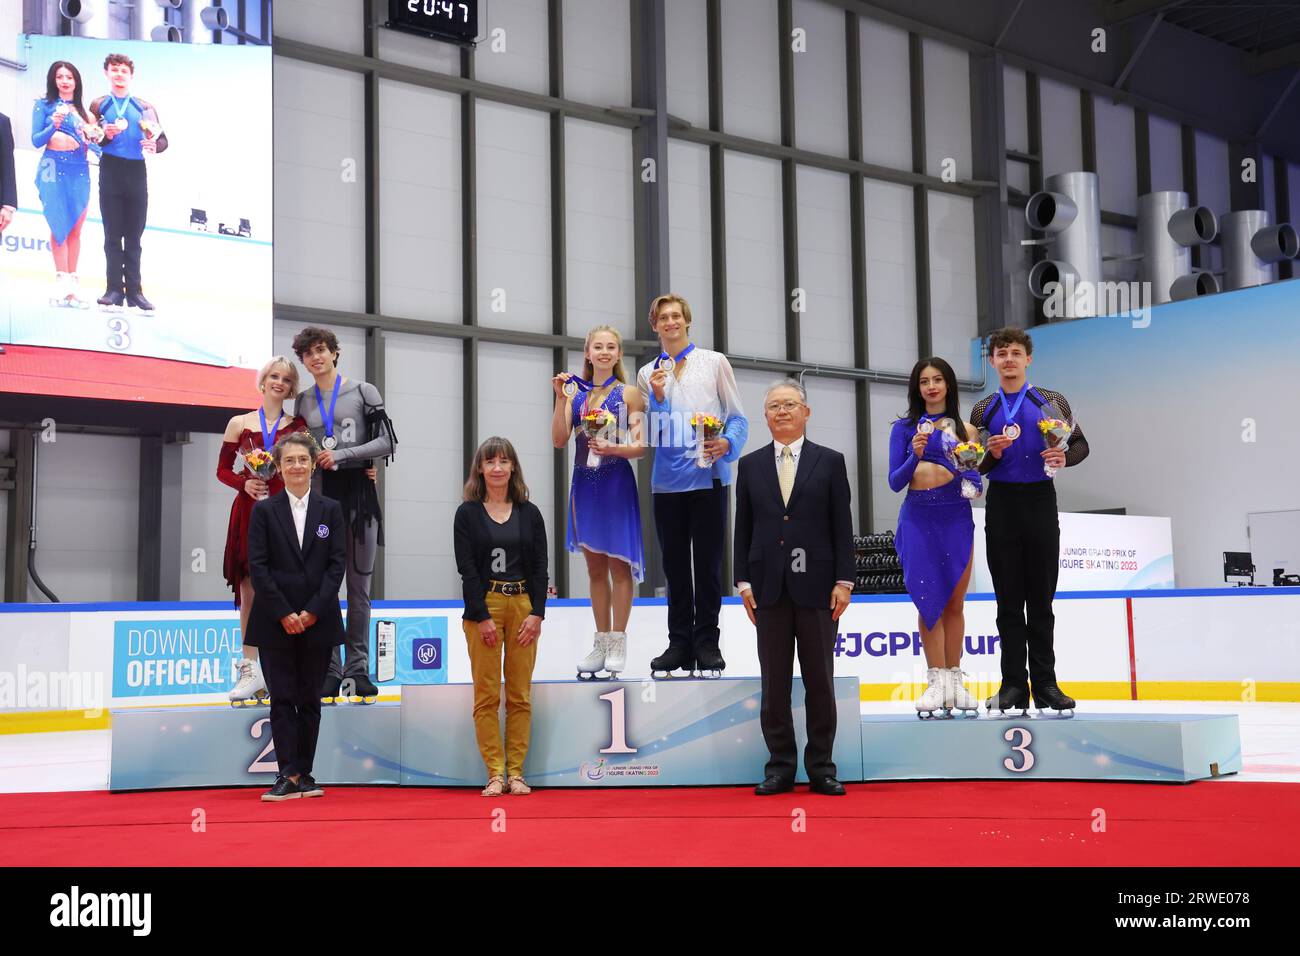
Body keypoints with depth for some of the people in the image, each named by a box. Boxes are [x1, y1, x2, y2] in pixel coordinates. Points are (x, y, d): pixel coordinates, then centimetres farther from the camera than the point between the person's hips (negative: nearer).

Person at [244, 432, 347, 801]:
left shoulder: (330, 509, 7)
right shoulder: (264, 510, 3)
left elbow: (338, 563, 1)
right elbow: (258, 566, -2)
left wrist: (313, 611, -9)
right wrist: (284, 614, -10)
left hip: (318, 621, 1)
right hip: (276, 621, -1)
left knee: (310, 699, 6)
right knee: (282, 698, -1)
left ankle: (304, 774, 12)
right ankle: (289, 775, -1)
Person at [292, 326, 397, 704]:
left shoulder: (363, 393, 6)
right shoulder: (302, 402, 15)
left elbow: (386, 443, -2)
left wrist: (342, 455, -11)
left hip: (358, 492, -2)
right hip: (320, 495, 2)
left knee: (359, 584, 1)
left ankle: (358, 668, 5)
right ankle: (329, 670, 2)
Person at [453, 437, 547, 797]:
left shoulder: (529, 513, 8)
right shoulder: (468, 513, 2)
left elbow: (540, 566, 5)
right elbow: (467, 568, -4)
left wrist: (536, 613, -6)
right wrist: (482, 616, -11)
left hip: (524, 606, 2)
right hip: (483, 607, -2)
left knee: (520, 695, 3)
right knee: (486, 695, -2)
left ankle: (516, 772, 9)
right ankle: (495, 774, 4)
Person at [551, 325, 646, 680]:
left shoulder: (628, 393, -1)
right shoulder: (576, 392, 8)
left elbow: (640, 447, -5)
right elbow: (559, 440, -2)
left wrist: (612, 448, -22)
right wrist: (560, 398, -10)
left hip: (616, 483, -4)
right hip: (585, 483, 4)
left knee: (618, 564, -2)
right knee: (595, 567, 9)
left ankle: (618, 643, 5)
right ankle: (600, 642, 16)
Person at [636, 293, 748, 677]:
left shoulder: (714, 363, 9)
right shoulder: (647, 374, 14)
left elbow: (738, 416, 6)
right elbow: (650, 433, 9)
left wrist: (727, 444, -13)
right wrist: (657, 396, -7)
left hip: (708, 477, -2)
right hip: (667, 481, 2)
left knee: (707, 564, -1)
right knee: (675, 565, 5)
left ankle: (707, 644, 6)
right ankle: (680, 645, 12)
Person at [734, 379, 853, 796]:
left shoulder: (830, 462, 5)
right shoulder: (750, 465, 10)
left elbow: (842, 526, 2)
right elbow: (743, 528, 8)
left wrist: (843, 581, -5)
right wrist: (743, 581, 1)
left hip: (816, 586, -1)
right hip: (769, 587, 1)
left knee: (820, 681, 3)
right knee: (774, 683, 4)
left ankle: (821, 767, 12)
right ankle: (780, 766, 12)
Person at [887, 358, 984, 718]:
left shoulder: (964, 429, 10)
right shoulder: (904, 428, 8)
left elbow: (976, 483, 9)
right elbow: (895, 482, 2)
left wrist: (970, 467, -12)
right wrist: (915, 455, -14)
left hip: (956, 517, 1)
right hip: (918, 518, -1)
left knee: (954, 604, 3)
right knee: (928, 601, -3)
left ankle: (954, 678, 10)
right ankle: (937, 681, -1)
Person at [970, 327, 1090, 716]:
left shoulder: (1052, 402, 6)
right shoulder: (983, 410, 10)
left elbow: (1081, 444, 9)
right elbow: (976, 466, 11)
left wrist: (1064, 457, -12)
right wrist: (992, 454, -11)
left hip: (1040, 501, -1)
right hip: (1001, 505, 1)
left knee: (1041, 599, 2)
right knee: (1008, 600, 3)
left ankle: (1045, 685, 6)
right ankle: (1013, 686, 6)